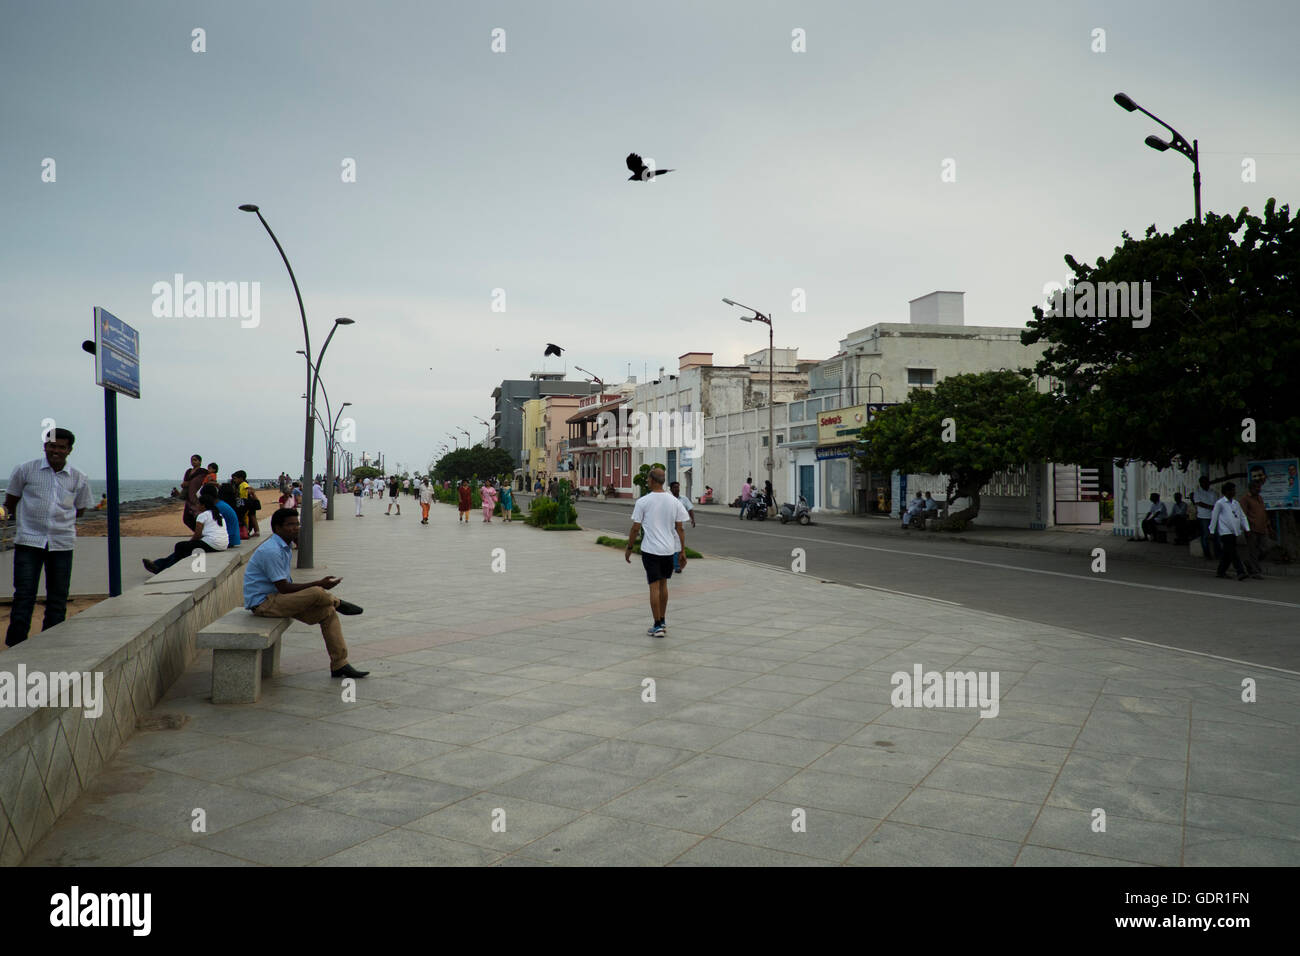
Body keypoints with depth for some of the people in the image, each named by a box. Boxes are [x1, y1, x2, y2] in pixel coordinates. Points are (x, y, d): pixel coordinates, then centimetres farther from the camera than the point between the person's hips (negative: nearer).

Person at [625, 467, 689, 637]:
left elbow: (635, 528, -6)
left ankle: (658, 626, 0)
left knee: (654, 586, 0)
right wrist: (682, 552, 9)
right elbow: (680, 528, 3)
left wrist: (629, 548, 5)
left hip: (650, 550, -4)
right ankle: (663, 621, 27)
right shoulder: (674, 501, 2)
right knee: (663, 584, 18)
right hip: (669, 549, 4)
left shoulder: (643, 502, -9)